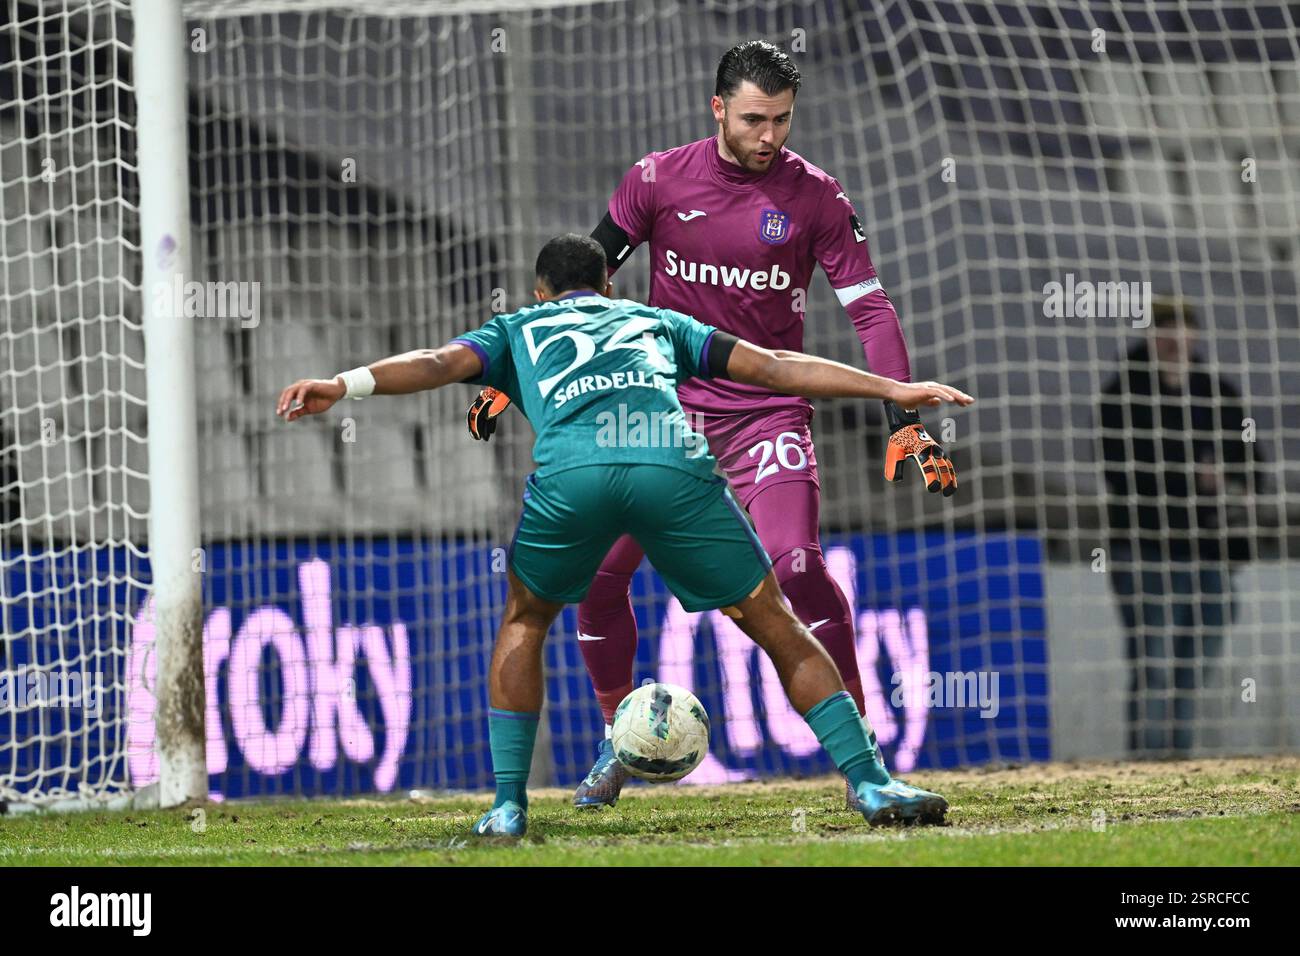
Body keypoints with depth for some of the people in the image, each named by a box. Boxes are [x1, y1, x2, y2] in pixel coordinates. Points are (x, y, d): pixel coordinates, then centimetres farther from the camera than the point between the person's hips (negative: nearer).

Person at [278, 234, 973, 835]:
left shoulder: (518, 329, 36)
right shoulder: (657, 322, 40)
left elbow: (438, 363, 16)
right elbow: (775, 368, 34)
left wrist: (342, 386, 3)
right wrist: (892, 389, 37)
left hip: (570, 473, 0)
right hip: (674, 463, 0)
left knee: (523, 622, 27)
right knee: (776, 626, 15)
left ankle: (507, 805, 19)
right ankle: (872, 785, 7)